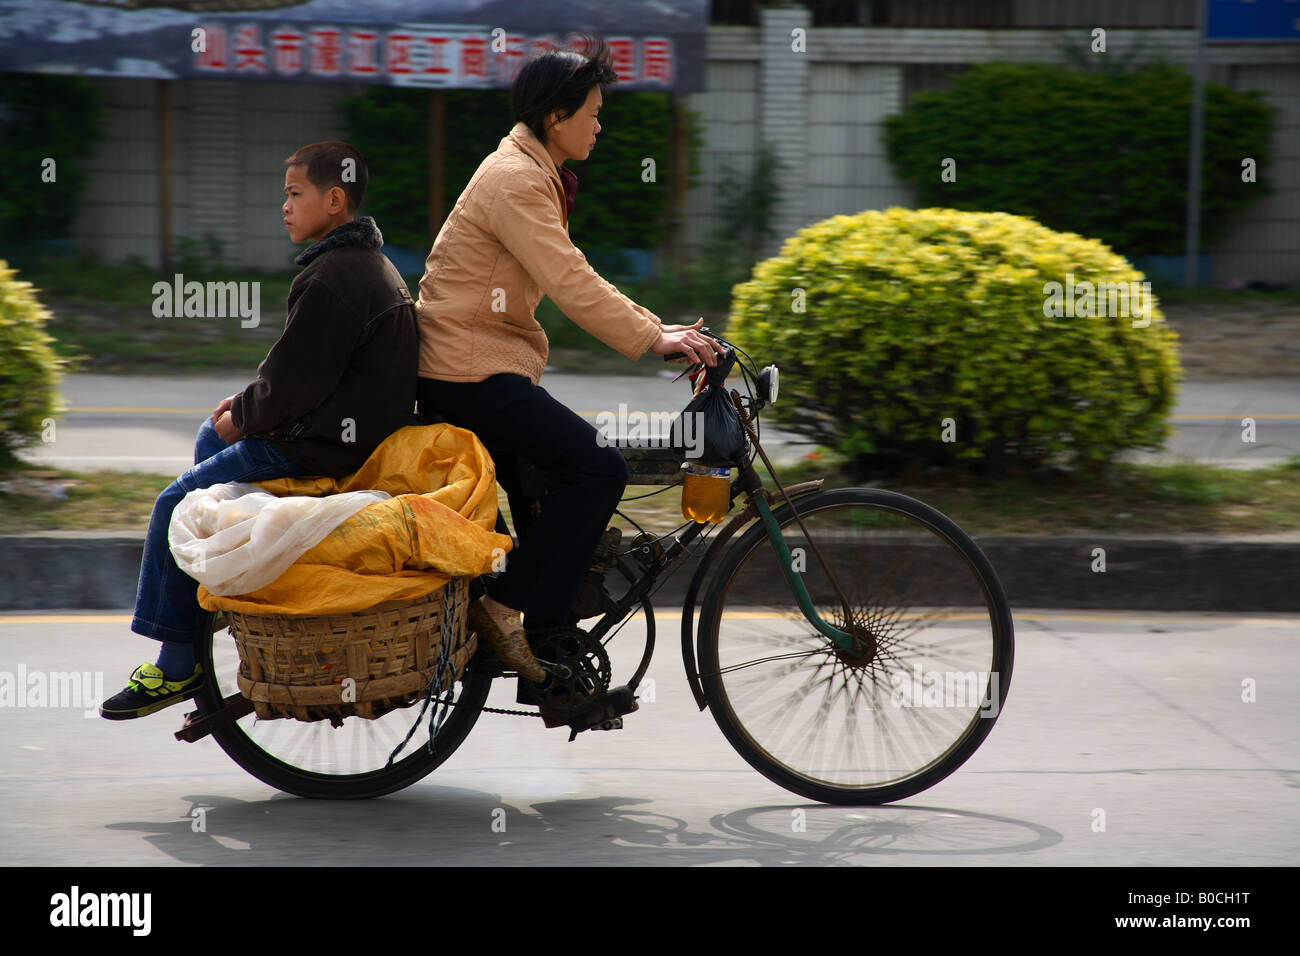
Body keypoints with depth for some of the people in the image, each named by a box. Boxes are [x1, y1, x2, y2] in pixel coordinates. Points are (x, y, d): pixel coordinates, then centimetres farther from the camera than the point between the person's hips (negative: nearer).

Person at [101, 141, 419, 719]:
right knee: (211, 440, 30)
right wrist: (247, 403, 11)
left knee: (176, 507, -4)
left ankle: (177, 664, 0)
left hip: (321, 448, -11)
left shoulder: (331, 280, -22)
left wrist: (242, 419, -5)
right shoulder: (370, 264, 12)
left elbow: (295, 383, -22)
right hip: (360, 428, 11)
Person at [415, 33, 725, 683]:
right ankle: (506, 605, -13)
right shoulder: (514, 179, -16)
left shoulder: (534, 176, 18)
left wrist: (654, 328, 14)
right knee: (598, 468, -16)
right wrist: (652, 337, -25)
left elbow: (574, 284, 21)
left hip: (477, 369, 11)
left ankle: (551, 668, 16)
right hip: (469, 371, -11)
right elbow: (569, 283, -24)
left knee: (547, 494, 12)